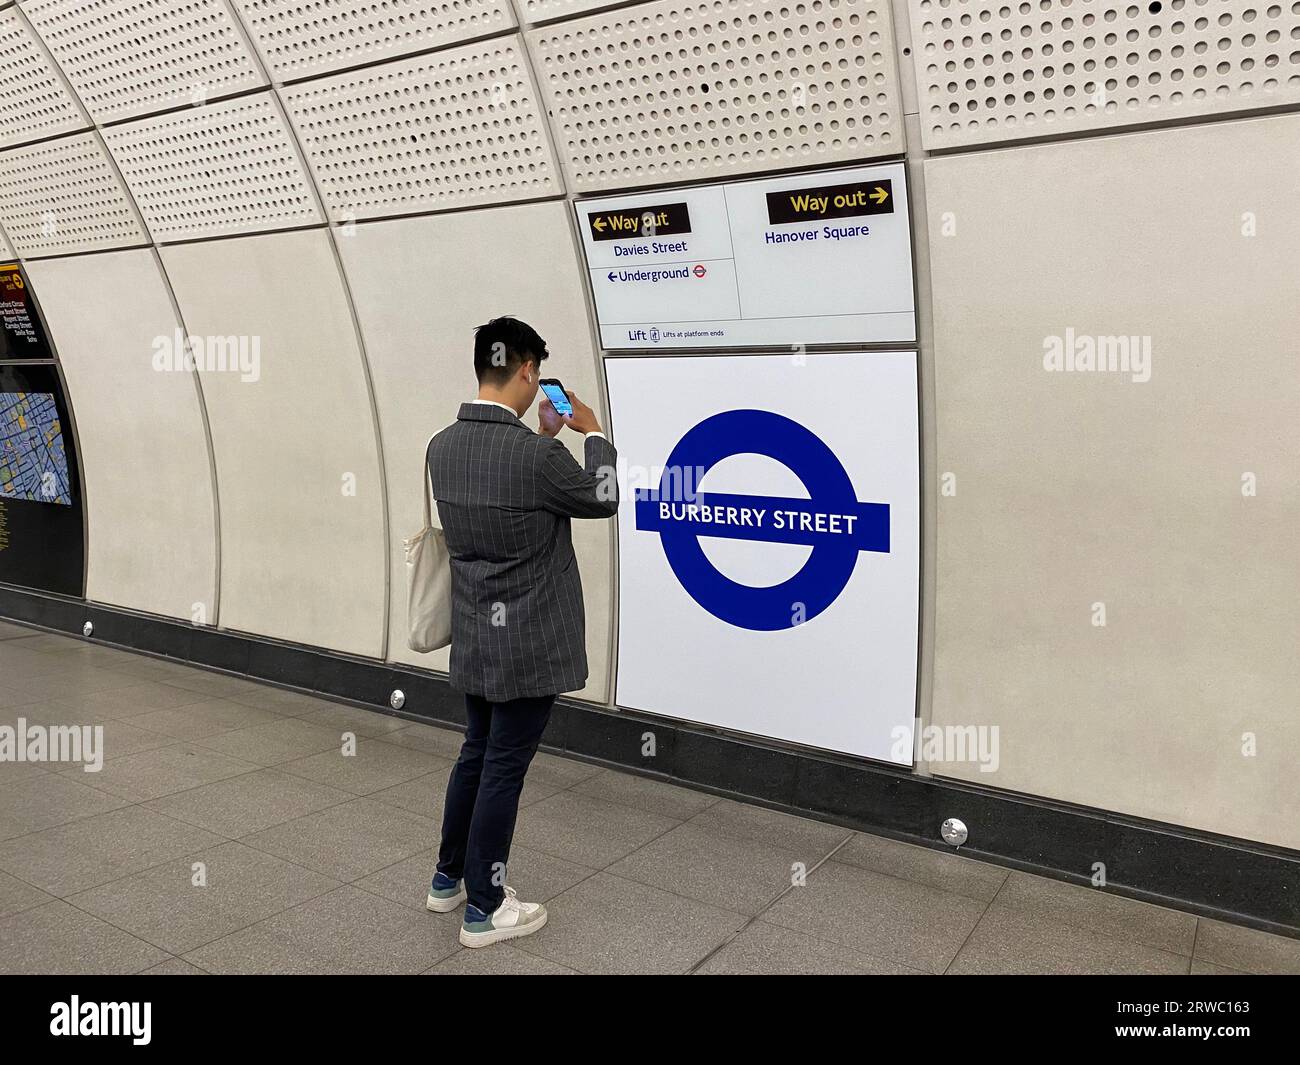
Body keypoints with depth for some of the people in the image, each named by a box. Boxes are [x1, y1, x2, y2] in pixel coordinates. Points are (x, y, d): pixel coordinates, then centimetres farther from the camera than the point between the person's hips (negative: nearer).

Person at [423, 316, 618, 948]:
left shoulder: (442, 448, -1)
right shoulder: (536, 457, -23)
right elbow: (602, 499, -4)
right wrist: (592, 433, 10)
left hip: (473, 638, 7)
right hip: (528, 644, -7)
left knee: (477, 754, 22)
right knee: (504, 768, 5)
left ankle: (449, 879, 37)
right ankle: (484, 909, 20)